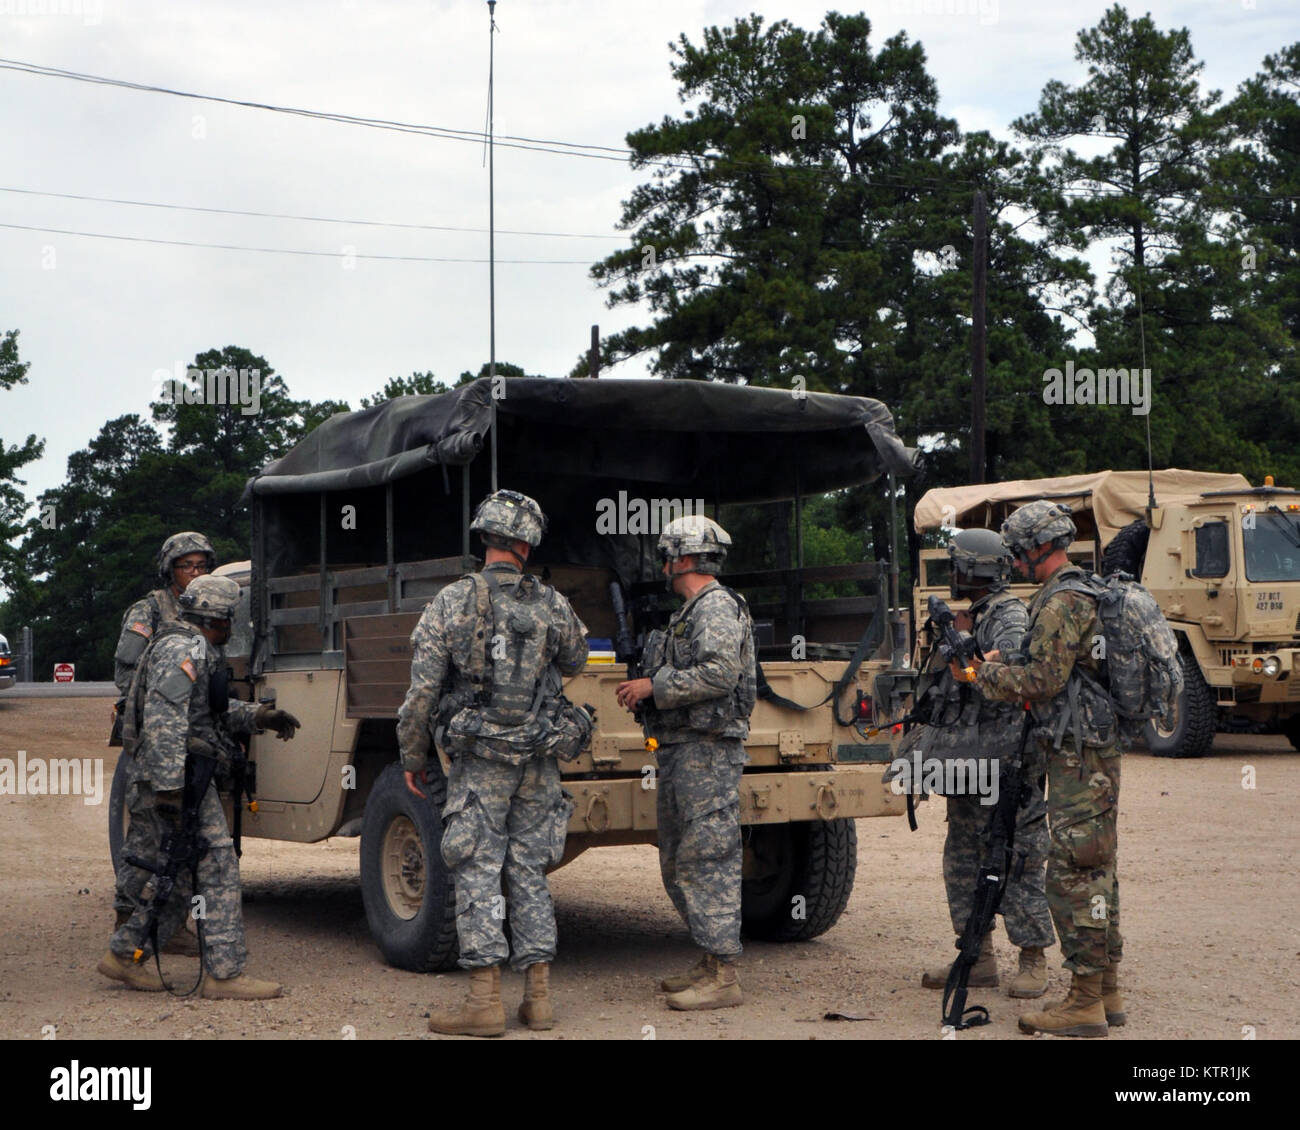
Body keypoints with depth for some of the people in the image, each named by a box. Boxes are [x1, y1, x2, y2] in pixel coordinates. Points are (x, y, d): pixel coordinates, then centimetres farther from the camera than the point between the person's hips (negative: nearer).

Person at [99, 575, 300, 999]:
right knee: (217, 868, -9)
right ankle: (224, 973, -7)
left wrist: (260, 716, 18)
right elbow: (164, 720, -24)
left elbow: (215, 709, 31)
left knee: (180, 874, 16)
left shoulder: (195, 651, 20)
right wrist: (168, 787, -29)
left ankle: (124, 955, 24)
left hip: (178, 777, 11)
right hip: (177, 777, -11)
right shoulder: (183, 650, -14)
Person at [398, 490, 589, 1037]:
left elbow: (422, 690, -8)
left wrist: (412, 757, 3)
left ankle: (485, 1002, -2)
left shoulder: (451, 603, -7)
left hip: (479, 762, -3)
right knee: (529, 873, 11)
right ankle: (538, 997, 12)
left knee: (478, 875, 0)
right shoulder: (552, 606, 0)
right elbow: (575, 662, 20)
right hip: (538, 764, 3)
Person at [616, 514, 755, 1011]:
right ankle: (711, 963, 20)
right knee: (678, 863, 14)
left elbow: (720, 673, -24)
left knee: (707, 860, -10)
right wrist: (646, 688, 13)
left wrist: (654, 686, -17)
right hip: (678, 750, 11)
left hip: (707, 751, -11)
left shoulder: (717, 606, -11)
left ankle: (722, 978, -8)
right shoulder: (689, 612, 21)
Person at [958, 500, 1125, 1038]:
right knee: (1097, 872, 14)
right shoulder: (1085, 593, 17)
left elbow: (1044, 678, -19)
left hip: (1077, 757, -10)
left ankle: (1084, 1003, -4)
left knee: (1073, 876, -7)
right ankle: (1106, 992, 20)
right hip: (1095, 753, 10)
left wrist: (980, 675, -6)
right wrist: (998, 670, 15)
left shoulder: (1061, 602, -15)